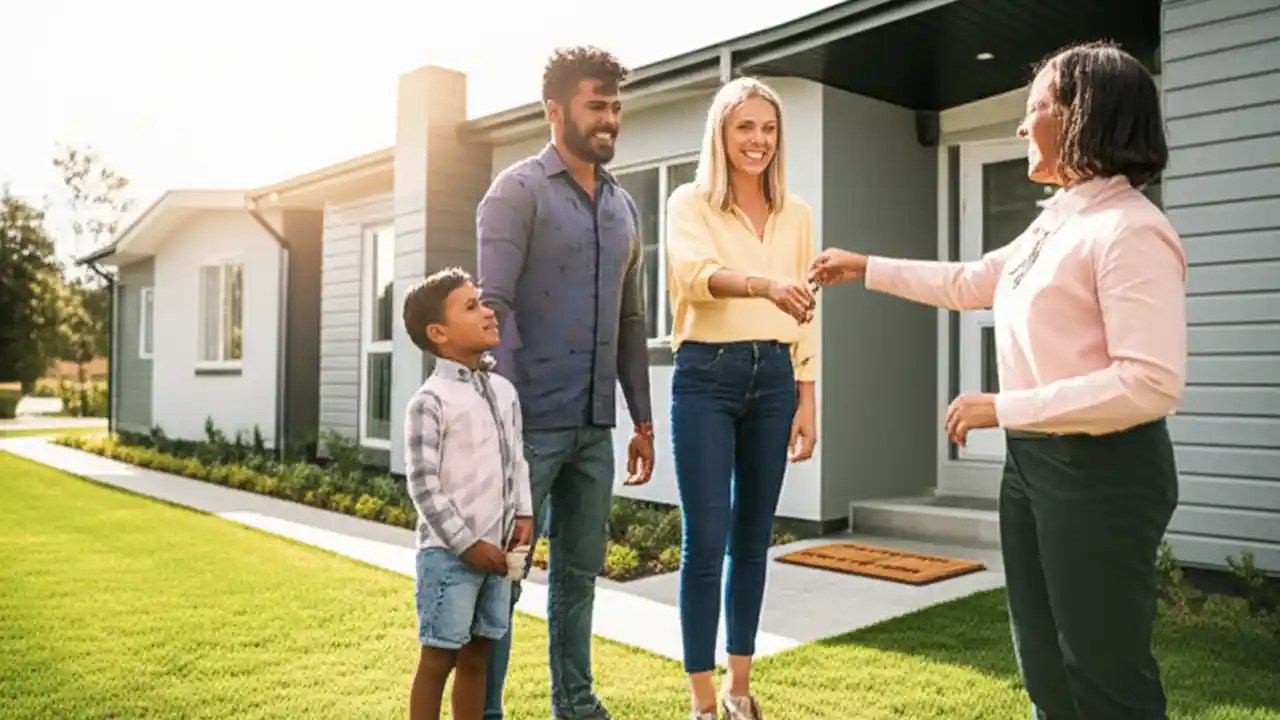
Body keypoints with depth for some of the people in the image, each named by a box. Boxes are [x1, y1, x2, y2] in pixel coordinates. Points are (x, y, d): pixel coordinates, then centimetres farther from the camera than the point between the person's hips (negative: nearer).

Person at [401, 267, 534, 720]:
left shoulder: (504, 391, 9)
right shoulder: (430, 401, -13)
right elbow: (423, 484, -15)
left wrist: (523, 514, 3)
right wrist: (468, 543, -14)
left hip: (495, 549, 7)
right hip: (449, 553, -7)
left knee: (477, 658, 16)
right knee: (438, 659, 3)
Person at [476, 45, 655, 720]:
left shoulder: (623, 206, 15)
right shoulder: (517, 191, -3)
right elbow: (494, 308, -12)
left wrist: (642, 419, 15)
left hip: (595, 425, 6)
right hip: (531, 419, -6)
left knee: (580, 569, 14)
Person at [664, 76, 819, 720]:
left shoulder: (796, 214, 11)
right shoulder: (689, 203, -1)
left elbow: (805, 317, 11)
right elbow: (696, 272, -22)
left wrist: (805, 402, 6)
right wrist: (765, 284, -41)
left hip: (773, 378, 4)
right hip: (705, 377, -4)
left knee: (752, 539, 11)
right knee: (705, 542, -4)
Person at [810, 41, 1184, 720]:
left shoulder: (1130, 231, -18)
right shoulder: (1055, 219, 12)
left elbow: (1151, 383, -26)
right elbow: (969, 282, 26)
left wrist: (1003, 408, -22)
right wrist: (864, 266, 27)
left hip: (1102, 470, -9)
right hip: (1032, 457, 9)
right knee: (1045, 665, 19)